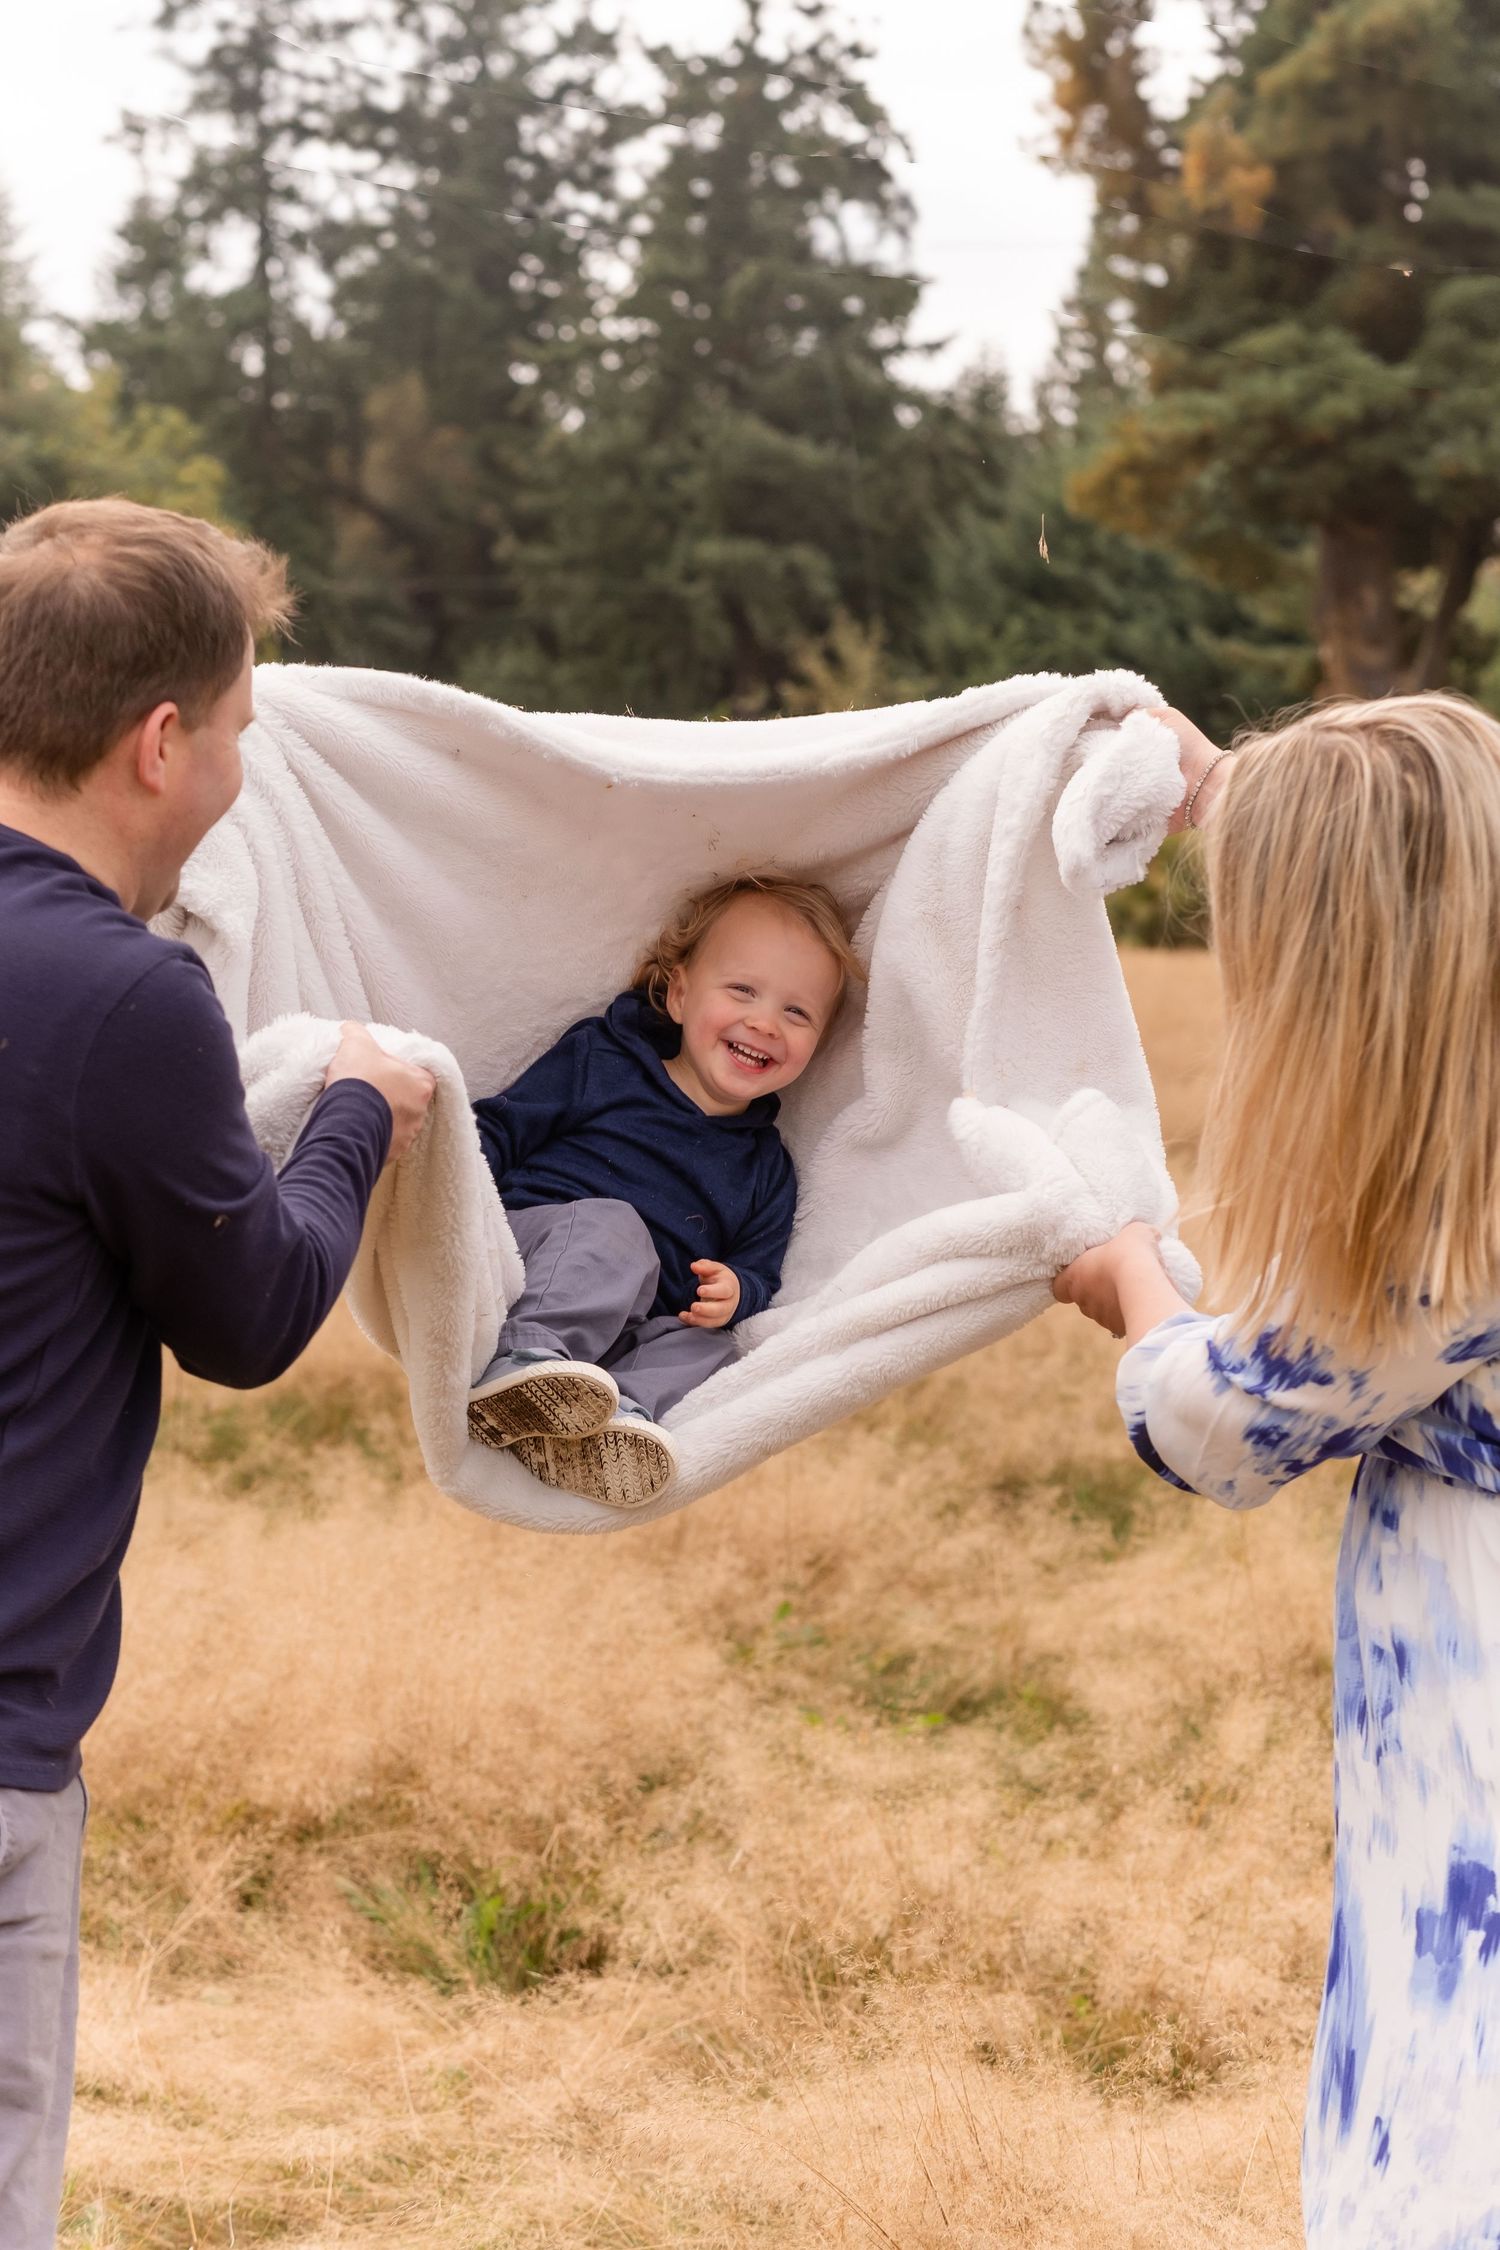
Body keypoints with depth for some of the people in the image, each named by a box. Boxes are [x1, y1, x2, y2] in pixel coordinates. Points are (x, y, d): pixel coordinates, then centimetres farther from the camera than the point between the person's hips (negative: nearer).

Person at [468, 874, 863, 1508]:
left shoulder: (765, 1169, 20)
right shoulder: (599, 1060, 10)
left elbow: (759, 1272, 17)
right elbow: (500, 1127, 7)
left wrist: (735, 1290, -8)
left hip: (627, 1332, 4)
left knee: (708, 1349, -23)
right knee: (614, 1225, -31)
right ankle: (522, 1365, -52)